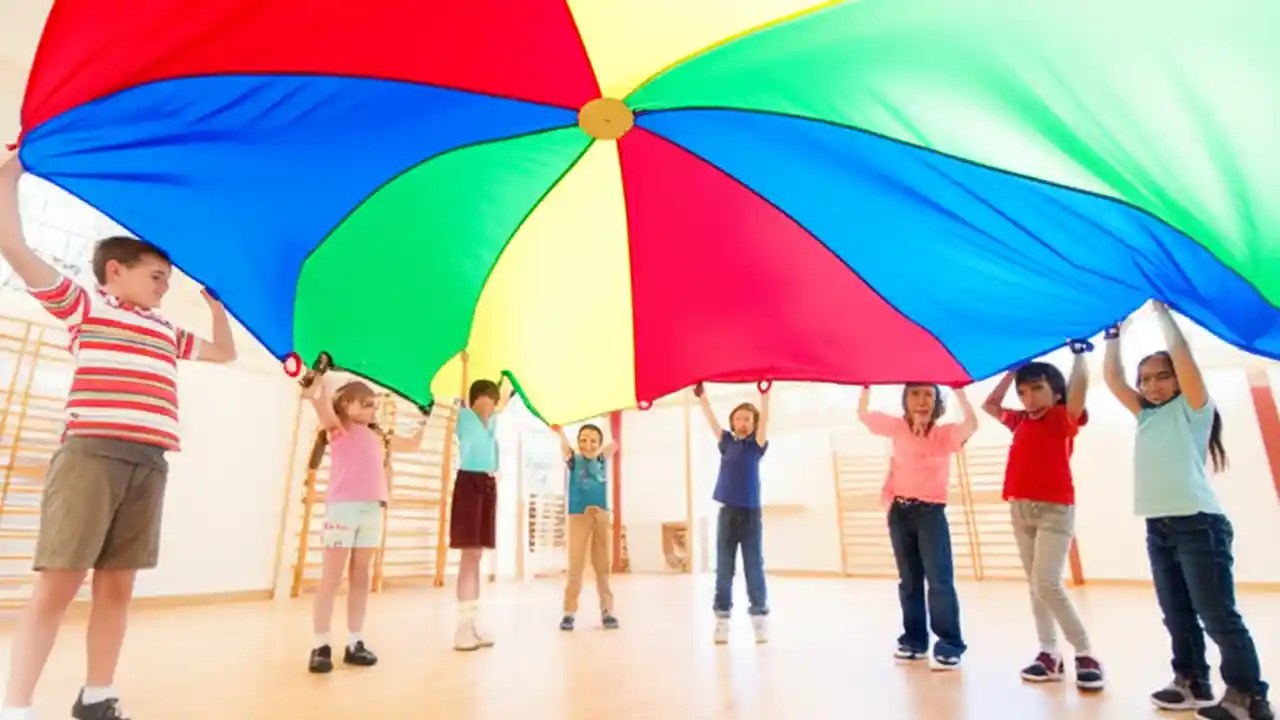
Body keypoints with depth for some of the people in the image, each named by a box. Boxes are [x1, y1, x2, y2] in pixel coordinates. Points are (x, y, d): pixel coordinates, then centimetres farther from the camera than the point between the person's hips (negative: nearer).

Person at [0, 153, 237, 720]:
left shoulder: (168, 333, 25)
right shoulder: (84, 305, 11)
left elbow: (225, 353, 37)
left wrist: (217, 304, 31)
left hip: (149, 463, 5)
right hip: (91, 454, -5)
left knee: (117, 585, 8)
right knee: (58, 583, -5)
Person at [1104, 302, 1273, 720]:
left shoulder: (1193, 408, 1)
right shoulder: (1146, 416, 16)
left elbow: (1183, 356, -12)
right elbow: (1112, 379, 13)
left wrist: (1163, 313, -8)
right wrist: (1115, 334, 12)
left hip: (1199, 523, -6)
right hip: (1158, 527, 6)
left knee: (1218, 617, -4)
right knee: (1177, 616, 11)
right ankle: (1192, 683, 20)